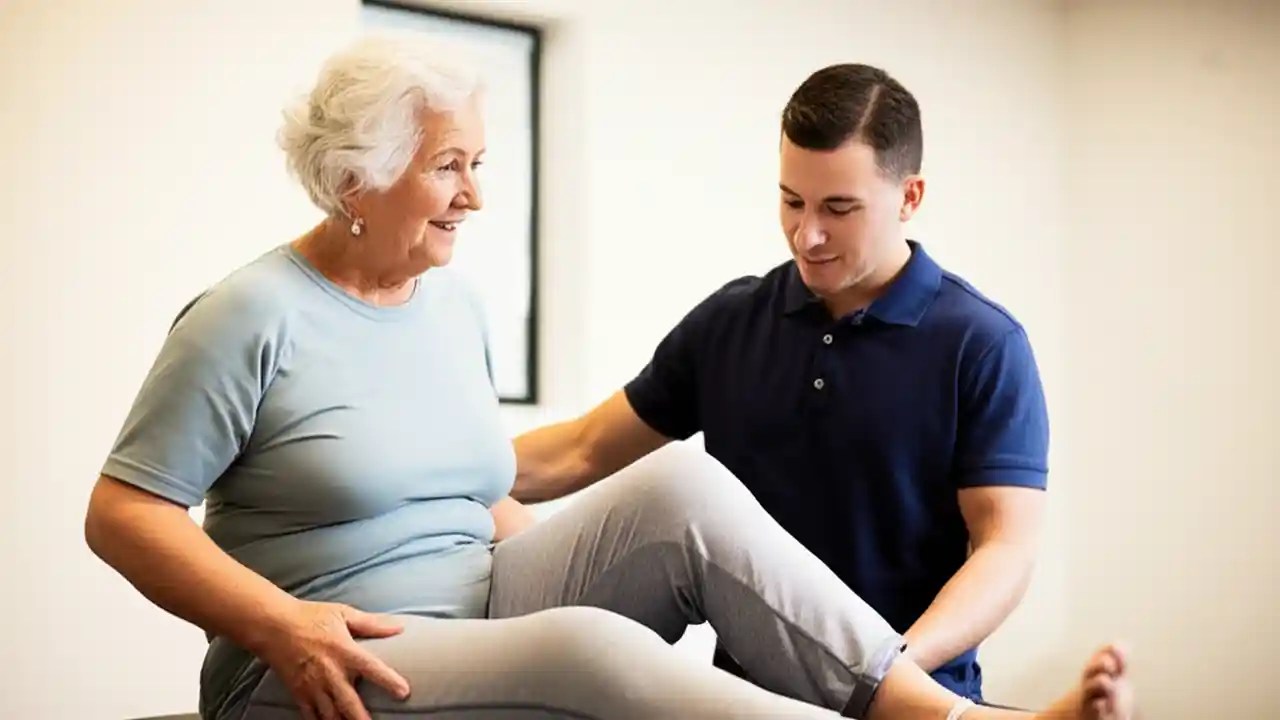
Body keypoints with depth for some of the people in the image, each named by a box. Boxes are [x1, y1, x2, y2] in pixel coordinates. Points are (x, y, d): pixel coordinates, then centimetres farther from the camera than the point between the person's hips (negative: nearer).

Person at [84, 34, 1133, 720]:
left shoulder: (454, 303, 11)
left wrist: (583, 563, 5)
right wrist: (278, 624, -22)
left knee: (680, 486, -17)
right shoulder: (254, 315, -9)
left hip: (483, 610, 6)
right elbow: (120, 513, -10)